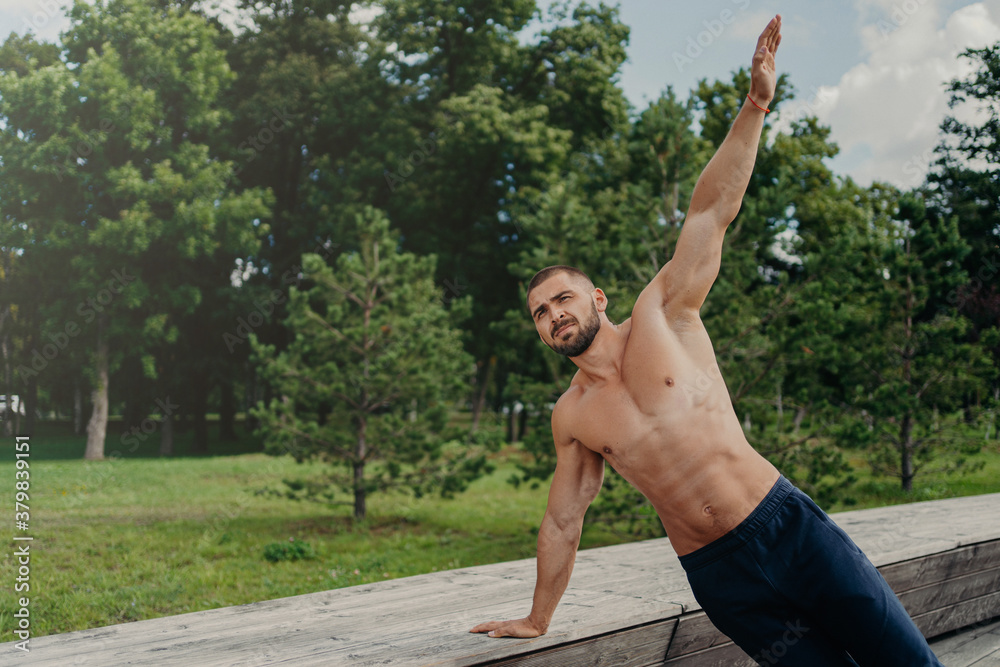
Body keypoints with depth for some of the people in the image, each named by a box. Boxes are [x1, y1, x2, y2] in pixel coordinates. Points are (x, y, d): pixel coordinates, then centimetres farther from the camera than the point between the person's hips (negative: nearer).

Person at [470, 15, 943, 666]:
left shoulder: (662, 317, 0)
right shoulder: (571, 416, 6)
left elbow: (710, 213, -7)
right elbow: (562, 522, 15)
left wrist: (755, 106, -13)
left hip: (789, 524, -1)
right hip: (720, 578, 1)